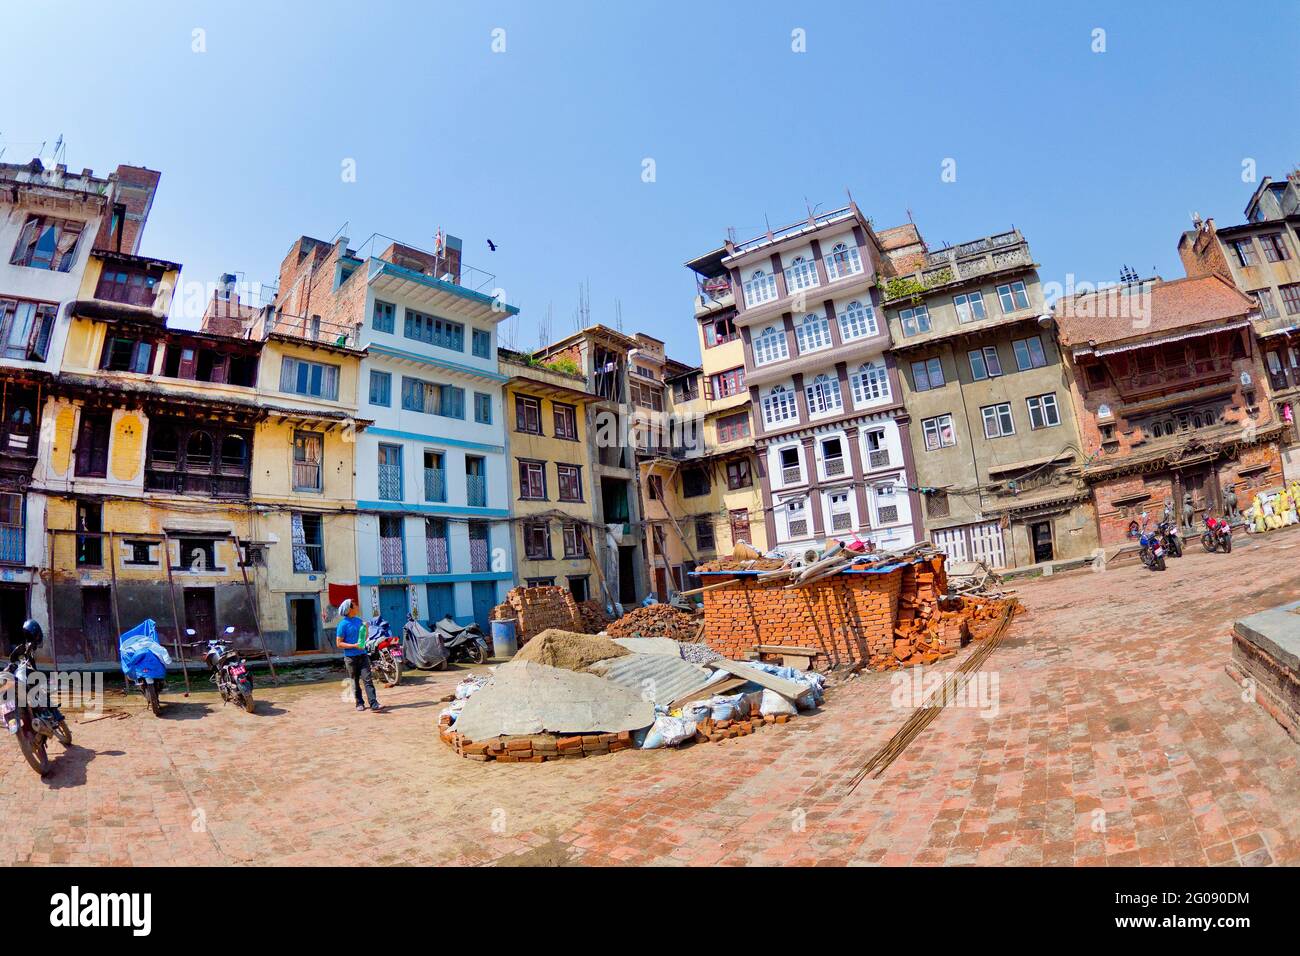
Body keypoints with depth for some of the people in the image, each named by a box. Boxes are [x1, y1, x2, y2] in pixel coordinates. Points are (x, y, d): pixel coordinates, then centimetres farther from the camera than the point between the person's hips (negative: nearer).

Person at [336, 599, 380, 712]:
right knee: (355, 682, 9)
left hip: (362, 654, 3)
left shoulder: (359, 620, 8)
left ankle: (374, 704, -11)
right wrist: (354, 646, -19)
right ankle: (359, 703, 24)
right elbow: (339, 643, -8)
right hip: (351, 657, -3)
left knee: (368, 679, -6)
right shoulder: (343, 624, -9)